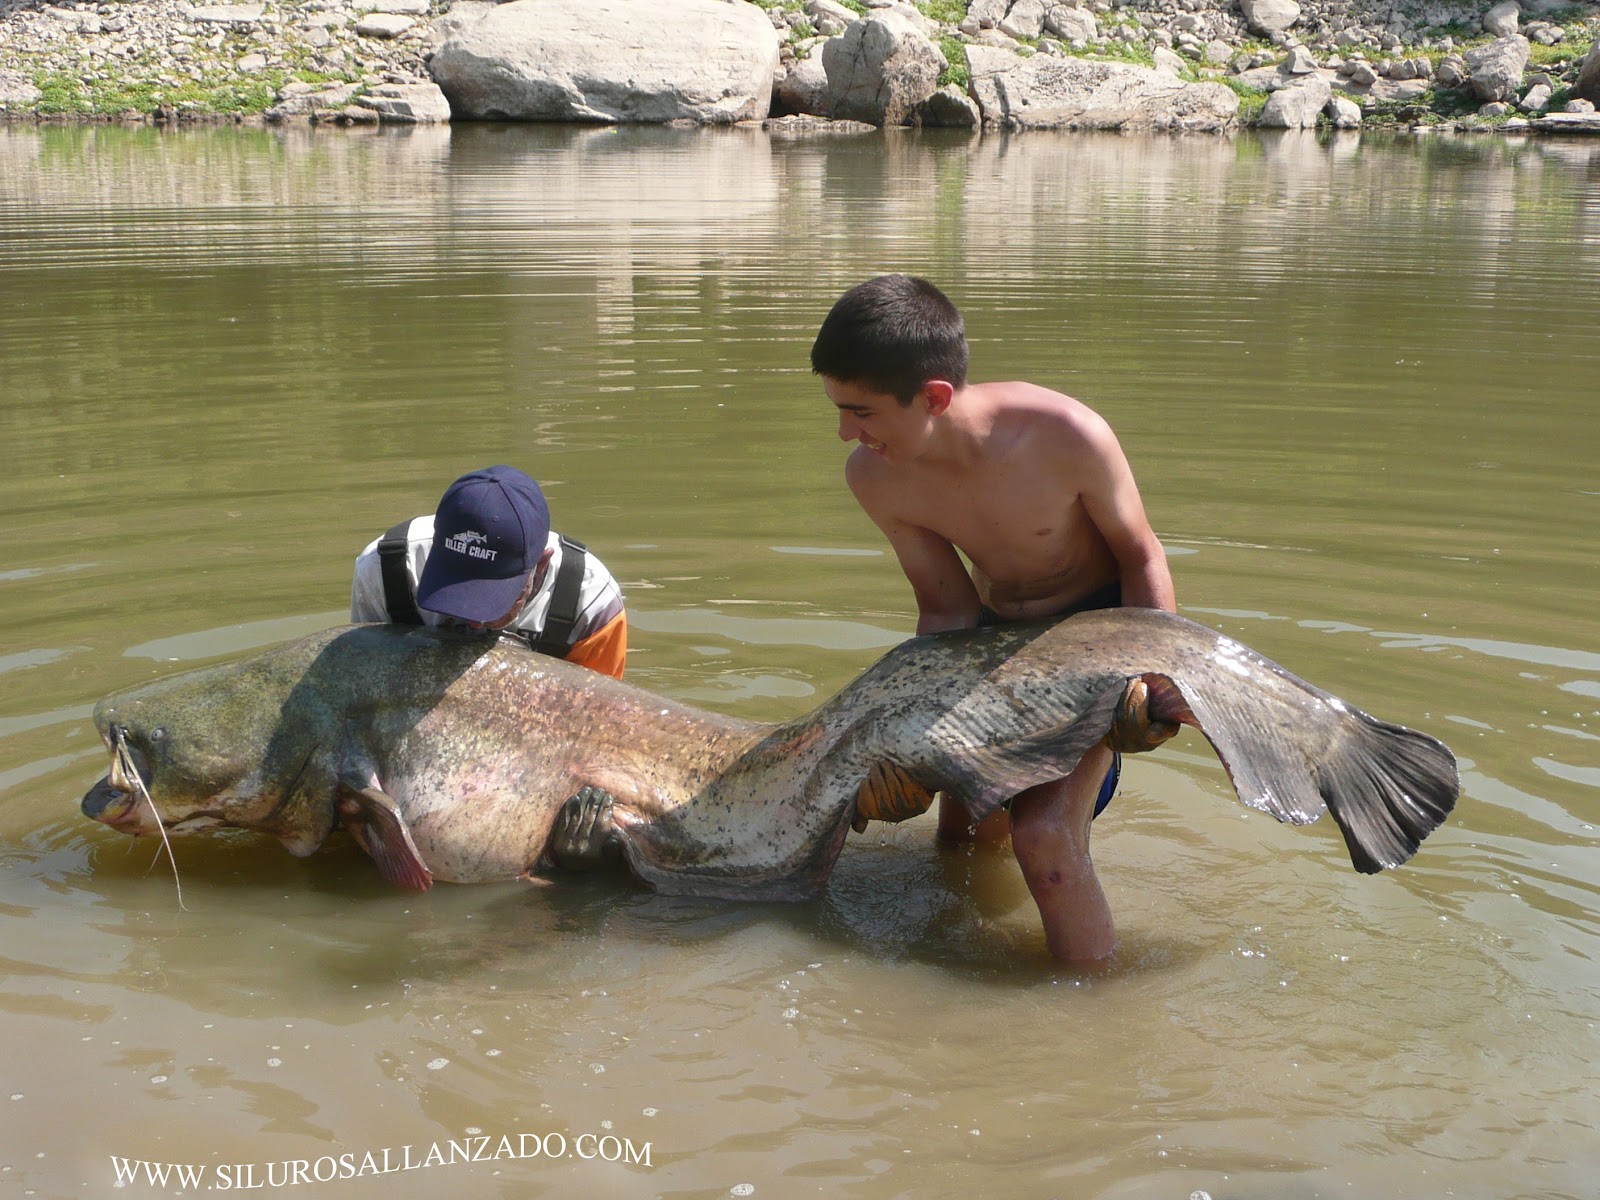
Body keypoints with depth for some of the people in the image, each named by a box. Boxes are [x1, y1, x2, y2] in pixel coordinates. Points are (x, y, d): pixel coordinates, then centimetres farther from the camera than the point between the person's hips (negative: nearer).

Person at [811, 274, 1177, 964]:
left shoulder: (1067, 436, -33)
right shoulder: (874, 476, -20)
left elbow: (1140, 555, -14)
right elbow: (947, 611, -9)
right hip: (997, 632, 5)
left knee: (1042, 835, -22)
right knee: (963, 831, 19)